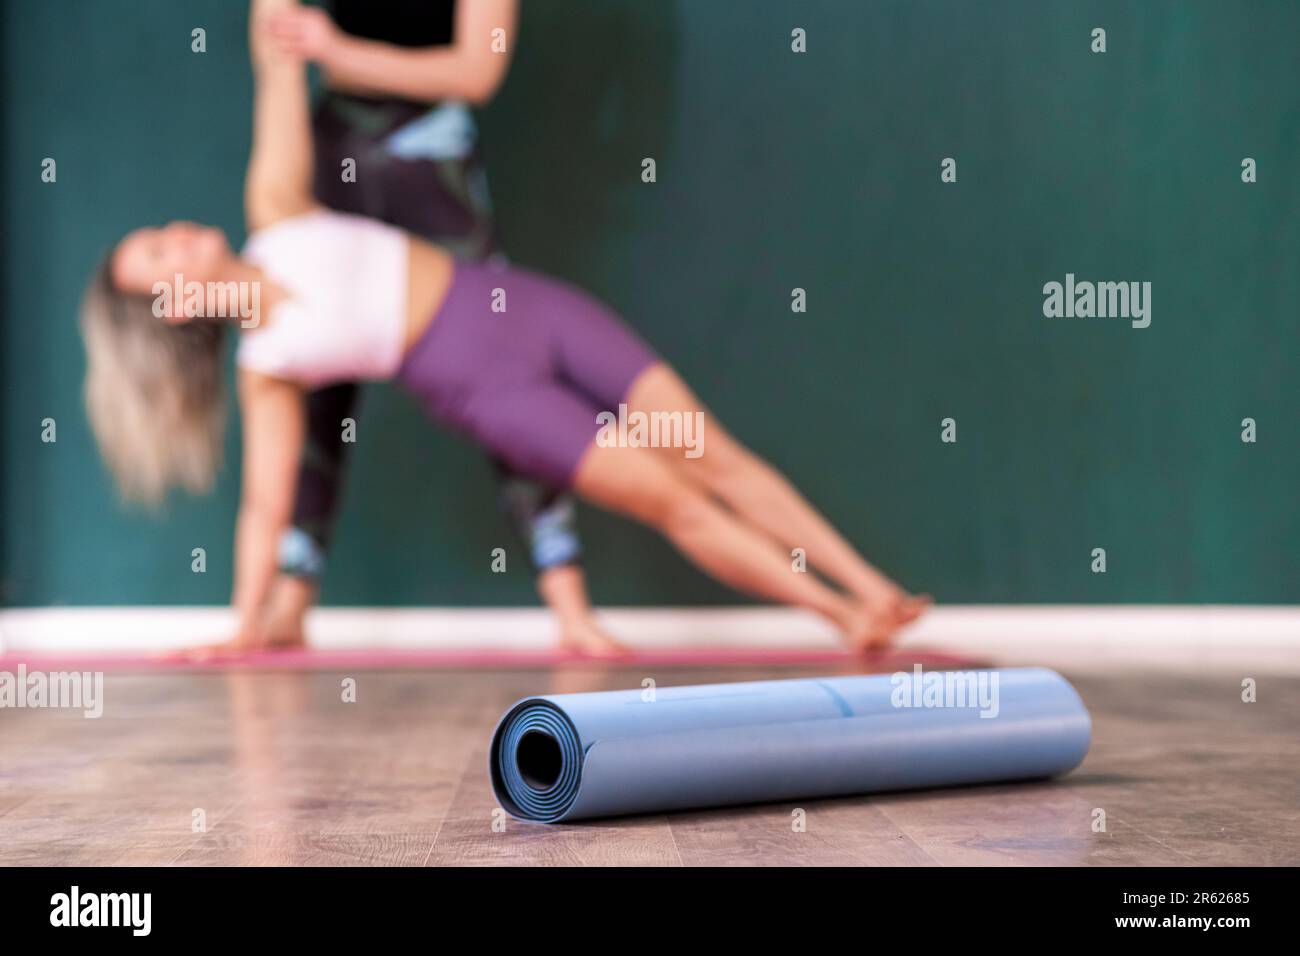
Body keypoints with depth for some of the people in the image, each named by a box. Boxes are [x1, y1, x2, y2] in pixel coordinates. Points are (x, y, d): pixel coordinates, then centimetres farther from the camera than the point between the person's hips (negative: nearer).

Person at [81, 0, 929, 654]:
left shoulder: (275, 212, 5)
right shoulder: (265, 366, -2)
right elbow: (266, 503, 1)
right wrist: (246, 629, 0)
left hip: (535, 309, 4)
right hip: (485, 390, -4)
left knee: (714, 458, -1)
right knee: (674, 500, -10)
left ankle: (872, 588, 5)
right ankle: (841, 615, -1)